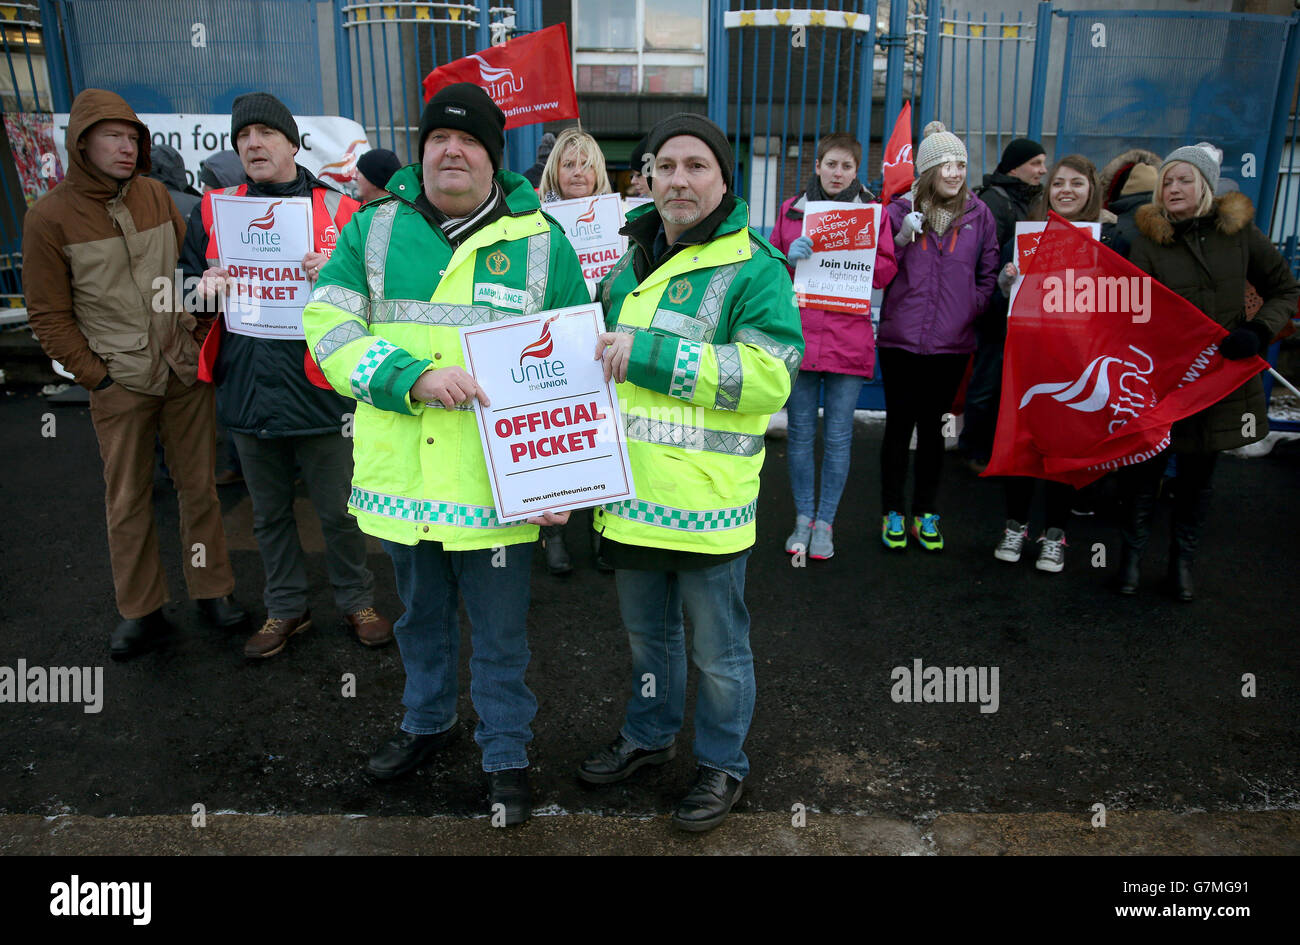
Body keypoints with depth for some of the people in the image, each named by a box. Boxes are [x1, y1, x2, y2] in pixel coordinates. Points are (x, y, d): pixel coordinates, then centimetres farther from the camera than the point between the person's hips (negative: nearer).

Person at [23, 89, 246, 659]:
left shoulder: (155, 195, 4)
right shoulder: (50, 218, -5)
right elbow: (49, 316, -2)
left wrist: (207, 340, 4)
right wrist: (96, 376, -7)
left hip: (185, 371, 3)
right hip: (120, 383, -2)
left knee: (199, 486, 9)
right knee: (127, 502, 5)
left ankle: (212, 591, 22)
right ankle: (141, 612, 18)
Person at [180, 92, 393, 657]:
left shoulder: (338, 210, -2)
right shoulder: (213, 209, 8)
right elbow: (185, 281, 16)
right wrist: (203, 290, -7)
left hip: (317, 388, -3)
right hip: (246, 387, 4)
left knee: (338, 510, 9)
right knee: (269, 513, 17)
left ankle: (357, 600, 30)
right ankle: (285, 607, 35)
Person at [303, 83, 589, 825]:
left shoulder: (542, 242, -1)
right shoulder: (375, 228, 4)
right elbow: (328, 326, -5)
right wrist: (413, 375, -21)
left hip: (497, 483, -2)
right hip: (402, 477, 3)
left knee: (500, 632, 11)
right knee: (421, 617, 23)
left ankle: (507, 752, 32)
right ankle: (429, 721, 46)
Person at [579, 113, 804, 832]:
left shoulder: (754, 267, -11)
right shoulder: (631, 265, 12)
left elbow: (767, 375, -24)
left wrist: (649, 354, -26)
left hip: (707, 503, -6)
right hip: (632, 497, 7)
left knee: (717, 651, 11)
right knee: (645, 634, 24)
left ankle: (722, 763, 34)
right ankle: (648, 736, 46)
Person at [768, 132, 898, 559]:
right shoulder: (791, 210, 11)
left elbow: (885, 272, 5)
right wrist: (789, 257, -9)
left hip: (849, 340, -1)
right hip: (798, 336, 1)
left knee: (838, 437, 3)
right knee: (800, 433, 6)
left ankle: (824, 523, 16)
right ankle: (803, 519, 21)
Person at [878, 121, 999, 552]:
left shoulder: (978, 214, 6)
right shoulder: (900, 209, 0)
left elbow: (988, 273, 12)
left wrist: (971, 307, -1)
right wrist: (901, 240, -13)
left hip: (952, 342, 2)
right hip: (900, 338, -1)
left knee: (932, 427, 10)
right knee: (899, 425, 3)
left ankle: (926, 515, 22)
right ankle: (893, 513, 17)